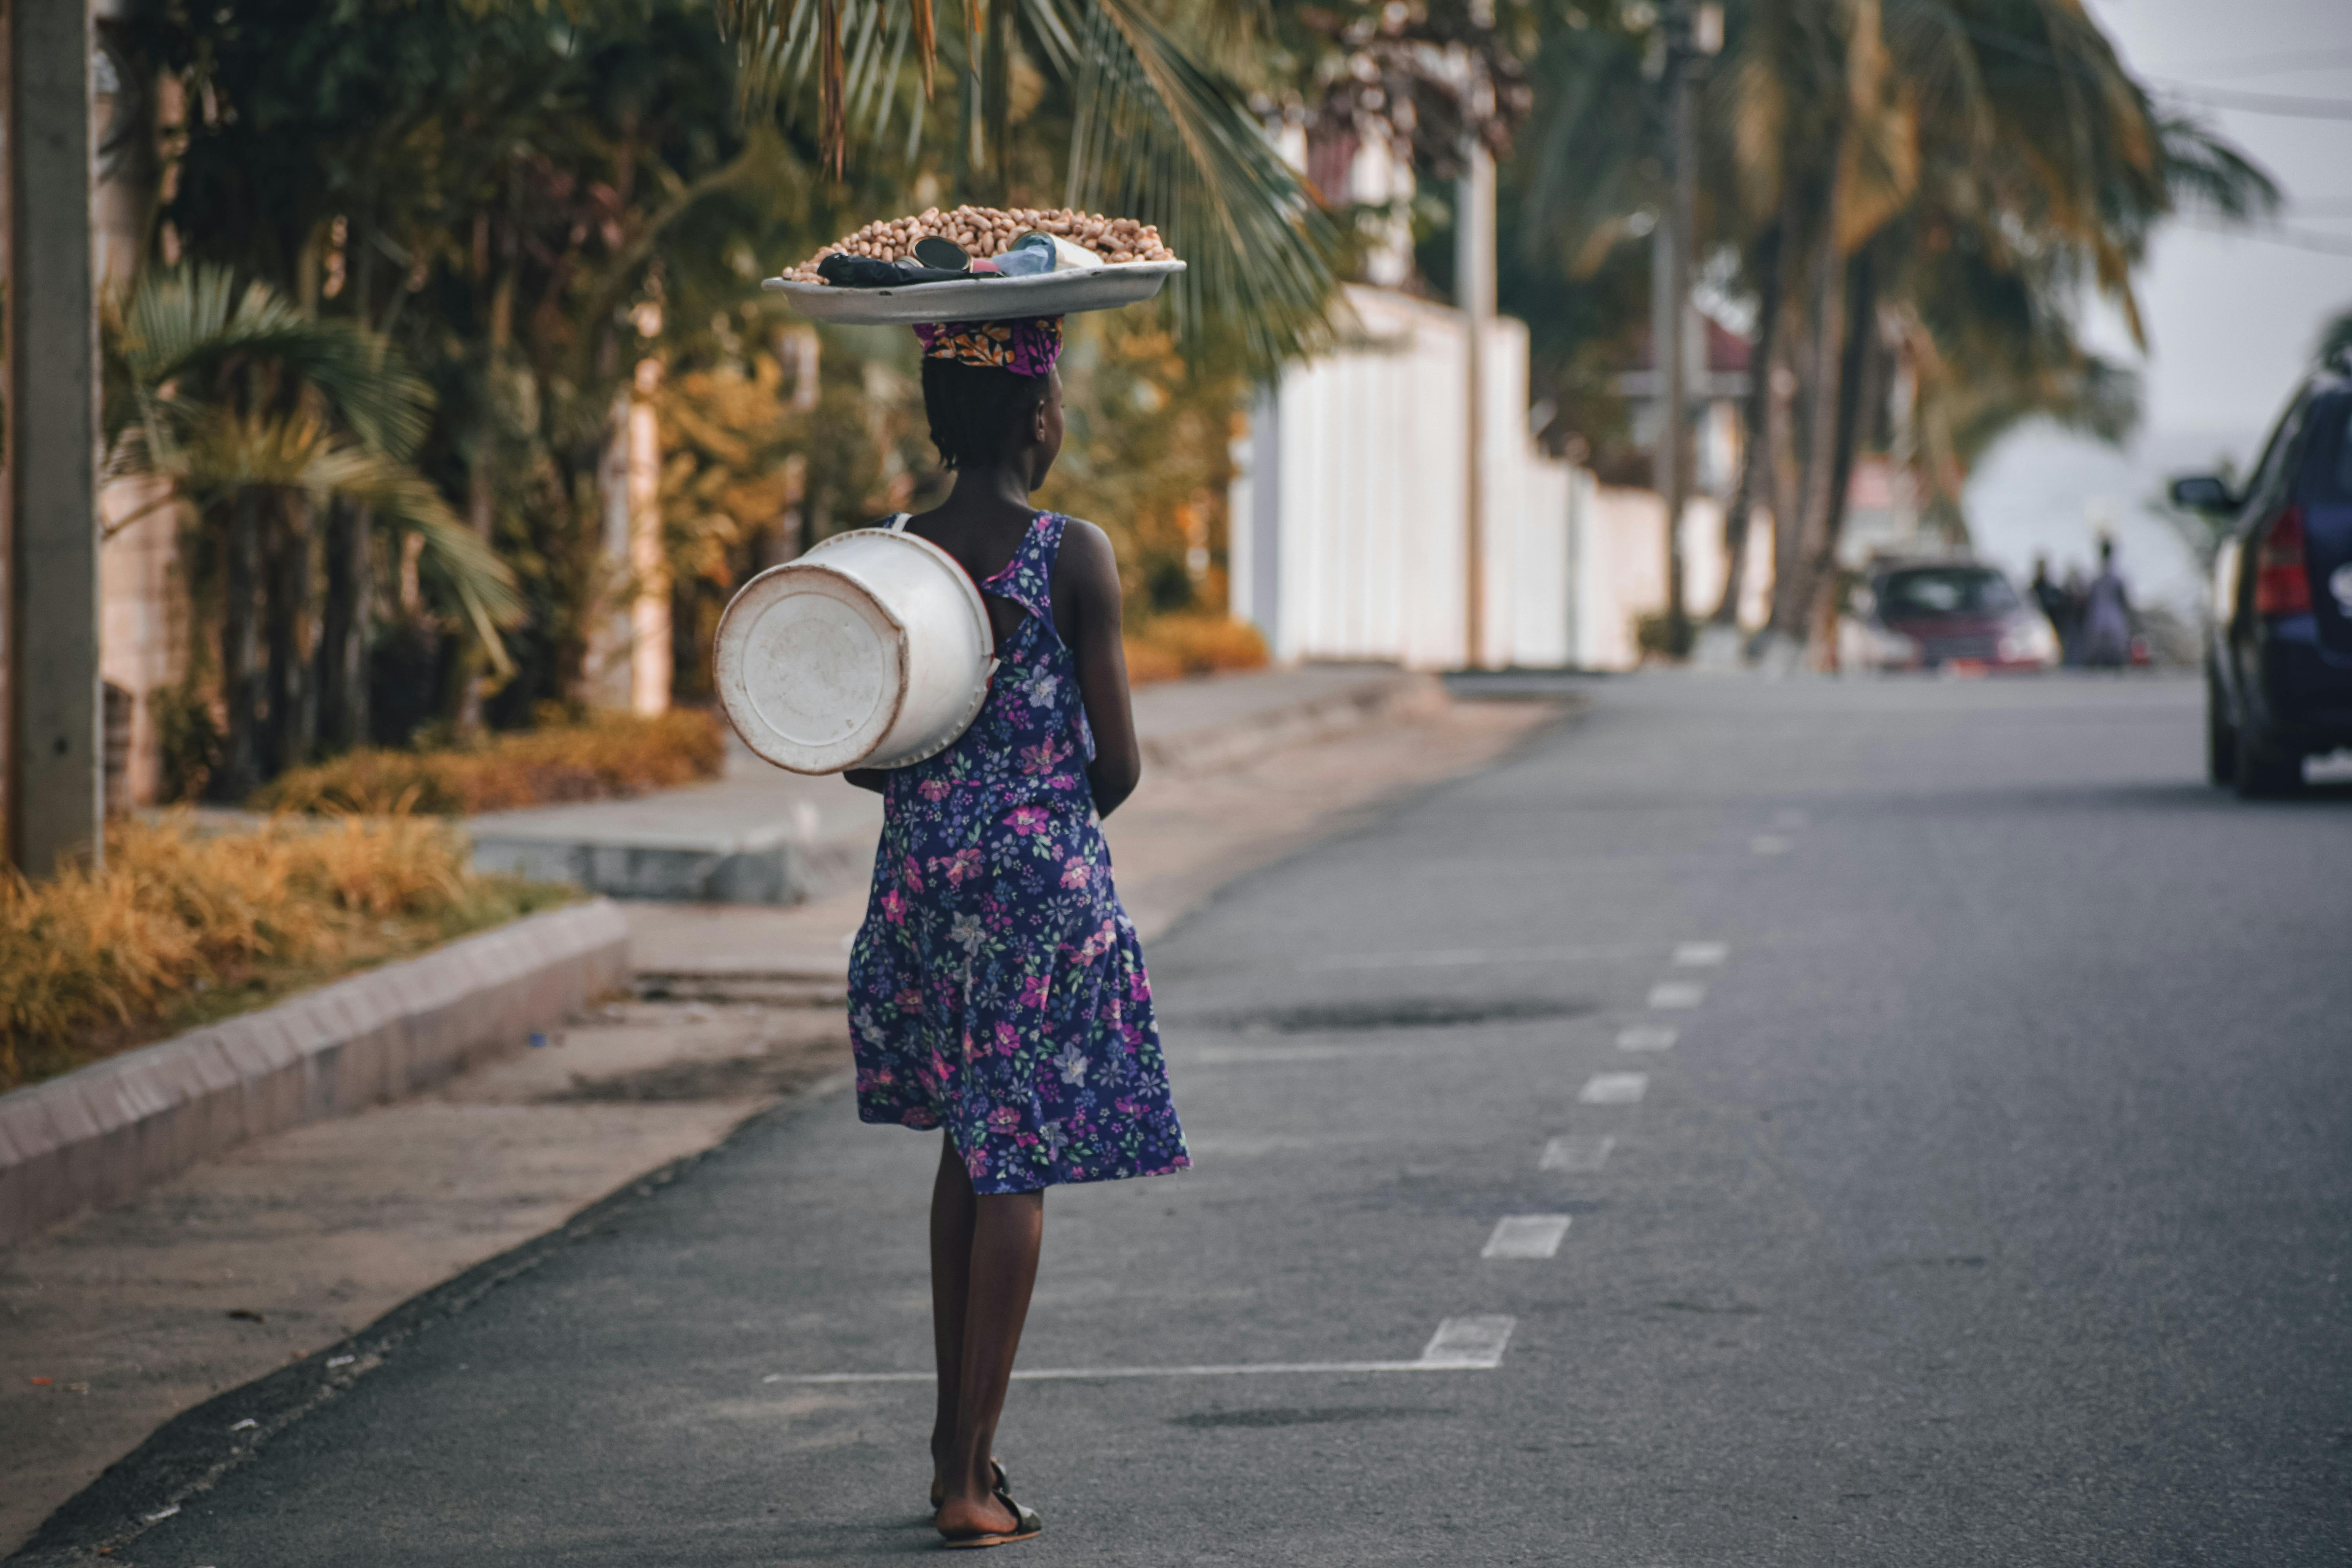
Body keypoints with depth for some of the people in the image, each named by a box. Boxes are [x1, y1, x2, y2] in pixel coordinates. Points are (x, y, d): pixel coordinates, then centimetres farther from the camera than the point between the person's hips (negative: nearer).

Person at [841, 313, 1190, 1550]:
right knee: (1018, 1166, 1)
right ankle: (969, 1475, -1)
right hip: (1046, 883, -4)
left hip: (922, 878, 4)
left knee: (970, 1145, 20)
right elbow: (1118, 763, -10)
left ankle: (955, 1437, 24)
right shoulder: (1075, 557, -11)